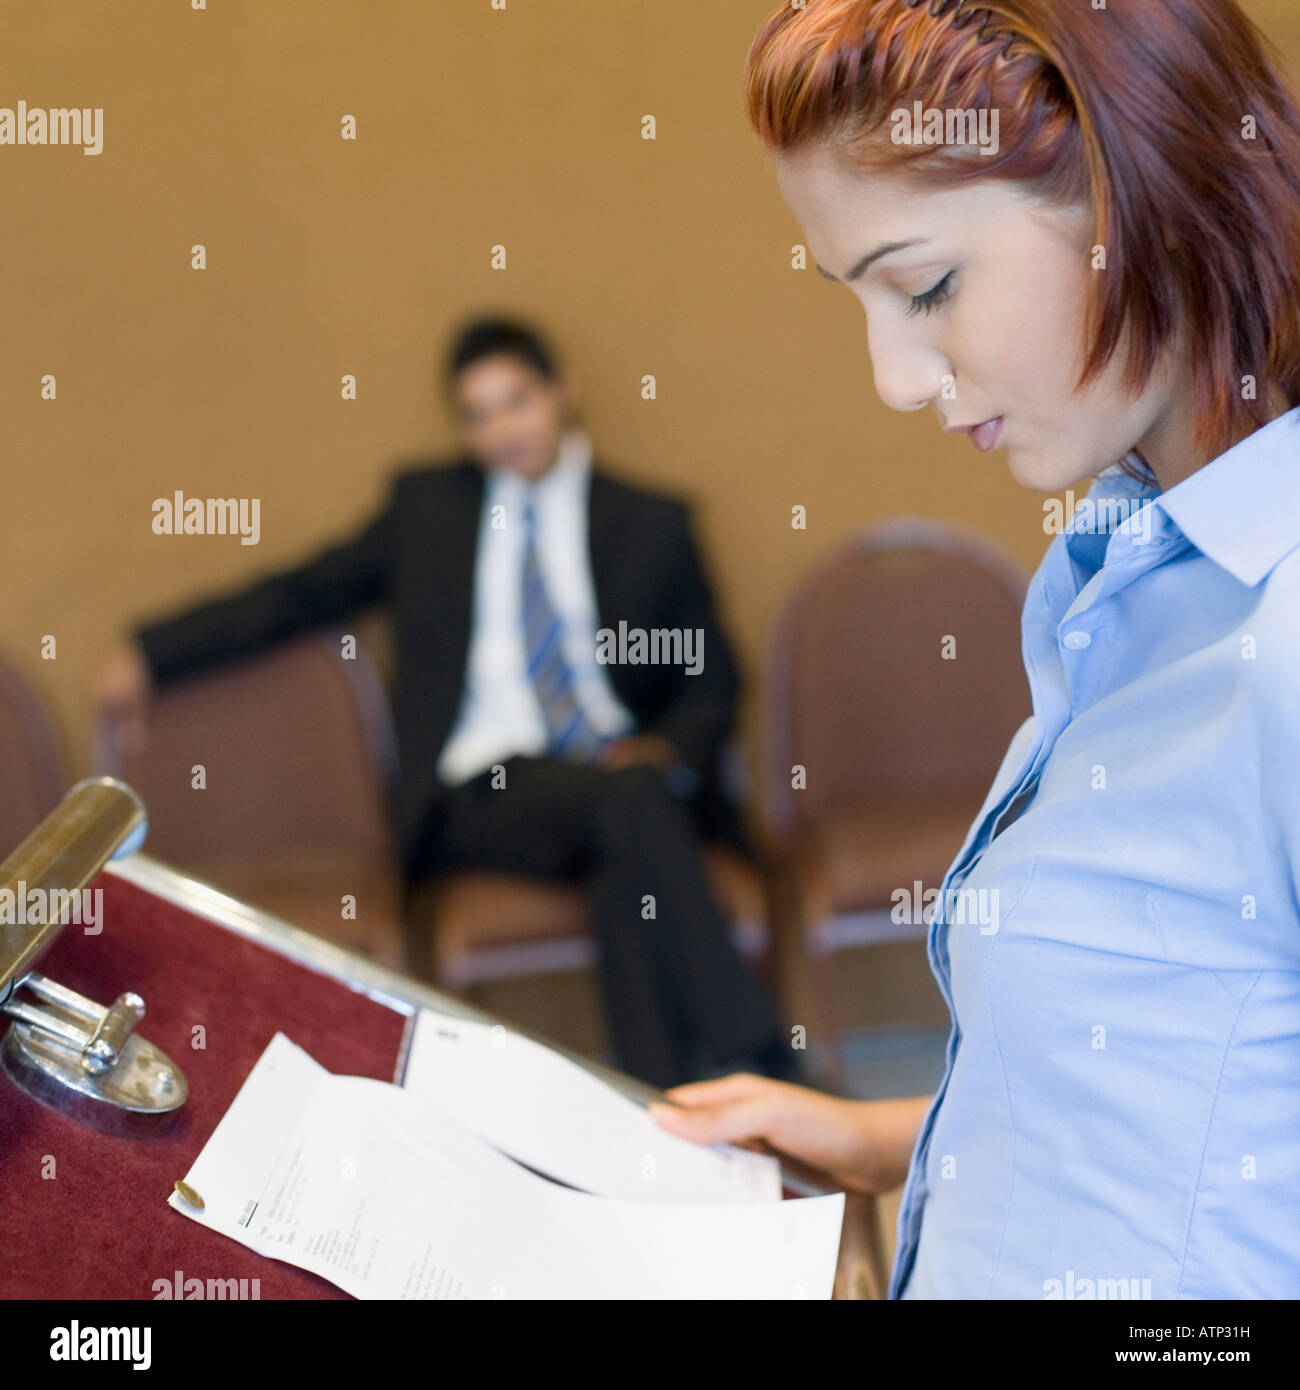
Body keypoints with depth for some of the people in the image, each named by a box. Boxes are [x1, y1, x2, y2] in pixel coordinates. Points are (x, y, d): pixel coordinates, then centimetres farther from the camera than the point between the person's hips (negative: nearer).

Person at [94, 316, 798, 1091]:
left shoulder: (652, 523, 17)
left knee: (627, 868, -35)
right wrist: (151, 654, 8)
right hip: (488, 790, -1)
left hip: (623, 767, 1)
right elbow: (304, 592, 17)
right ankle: (768, 1074, -35)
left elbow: (712, 680, 16)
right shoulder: (428, 505, 19)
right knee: (631, 802, -33)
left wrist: (667, 747, -6)